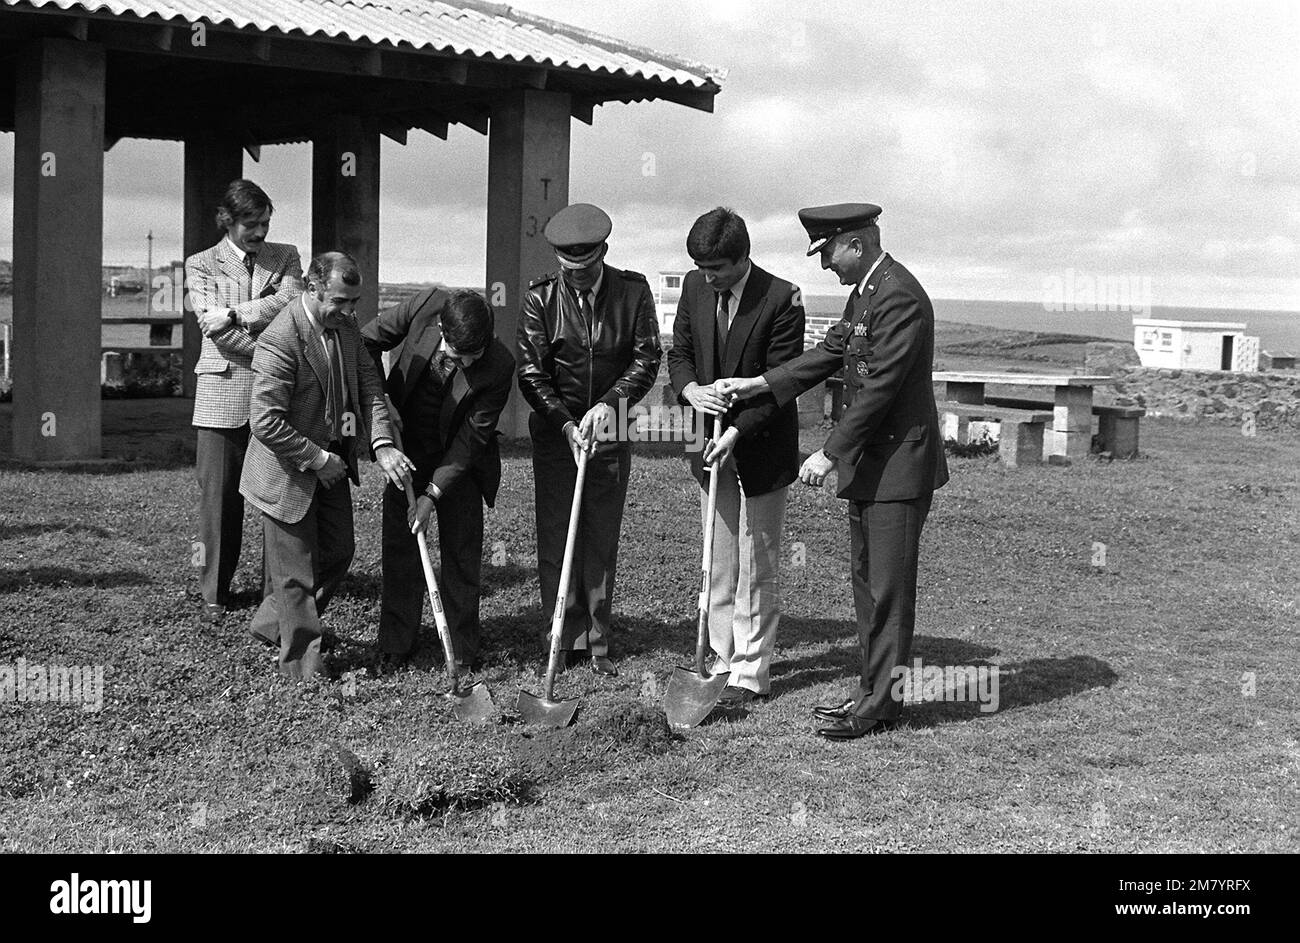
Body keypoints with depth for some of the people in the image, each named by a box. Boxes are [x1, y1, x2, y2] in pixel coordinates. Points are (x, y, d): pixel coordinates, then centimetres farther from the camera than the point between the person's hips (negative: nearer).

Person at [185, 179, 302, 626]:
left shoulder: (285, 257, 14)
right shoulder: (201, 265, 8)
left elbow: (289, 302, -6)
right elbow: (214, 328, -6)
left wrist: (234, 312, -12)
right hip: (222, 393, -1)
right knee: (218, 497, 0)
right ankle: (214, 594, 10)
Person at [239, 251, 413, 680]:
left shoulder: (345, 325, 0)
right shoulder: (280, 339, -27)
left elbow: (369, 386, -2)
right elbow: (265, 422, -28)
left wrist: (382, 445, -16)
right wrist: (317, 460, -21)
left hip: (331, 463, 9)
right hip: (288, 473, -8)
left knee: (337, 553, 18)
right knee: (297, 573, 2)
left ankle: (273, 624, 38)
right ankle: (305, 670, 16)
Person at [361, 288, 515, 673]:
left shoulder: (499, 366, -26)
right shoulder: (425, 305, -22)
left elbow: (472, 437, -21)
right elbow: (368, 341, -6)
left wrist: (432, 494, -23)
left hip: (459, 458, -1)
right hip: (403, 445, 2)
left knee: (461, 554, 2)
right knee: (399, 547, 4)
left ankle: (463, 648, 15)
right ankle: (396, 643, 14)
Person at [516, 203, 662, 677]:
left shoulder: (633, 290, -4)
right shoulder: (540, 297, -5)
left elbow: (647, 358, -4)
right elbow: (531, 372, -7)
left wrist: (611, 402, -18)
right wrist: (567, 424, -17)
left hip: (611, 430, 0)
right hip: (555, 430, 0)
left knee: (602, 540, 5)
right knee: (556, 539, -1)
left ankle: (597, 641, 12)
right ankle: (566, 637, 6)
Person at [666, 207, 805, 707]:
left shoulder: (781, 299, -17)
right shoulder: (695, 287, 1)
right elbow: (679, 353, 10)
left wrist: (736, 433, -25)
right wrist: (691, 390, -12)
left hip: (761, 447, -6)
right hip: (713, 444, 6)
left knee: (756, 567, 2)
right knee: (718, 564, 12)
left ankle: (751, 673, 10)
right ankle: (724, 661, 22)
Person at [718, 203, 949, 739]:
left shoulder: (899, 297, -19)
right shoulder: (865, 292, 12)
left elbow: (880, 387, -22)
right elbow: (830, 353, 17)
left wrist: (830, 453, -18)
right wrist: (756, 386, 12)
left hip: (899, 462, -10)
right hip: (868, 461, 10)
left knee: (889, 587, -3)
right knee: (866, 580, 15)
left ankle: (881, 705, 4)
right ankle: (873, 690, 24)